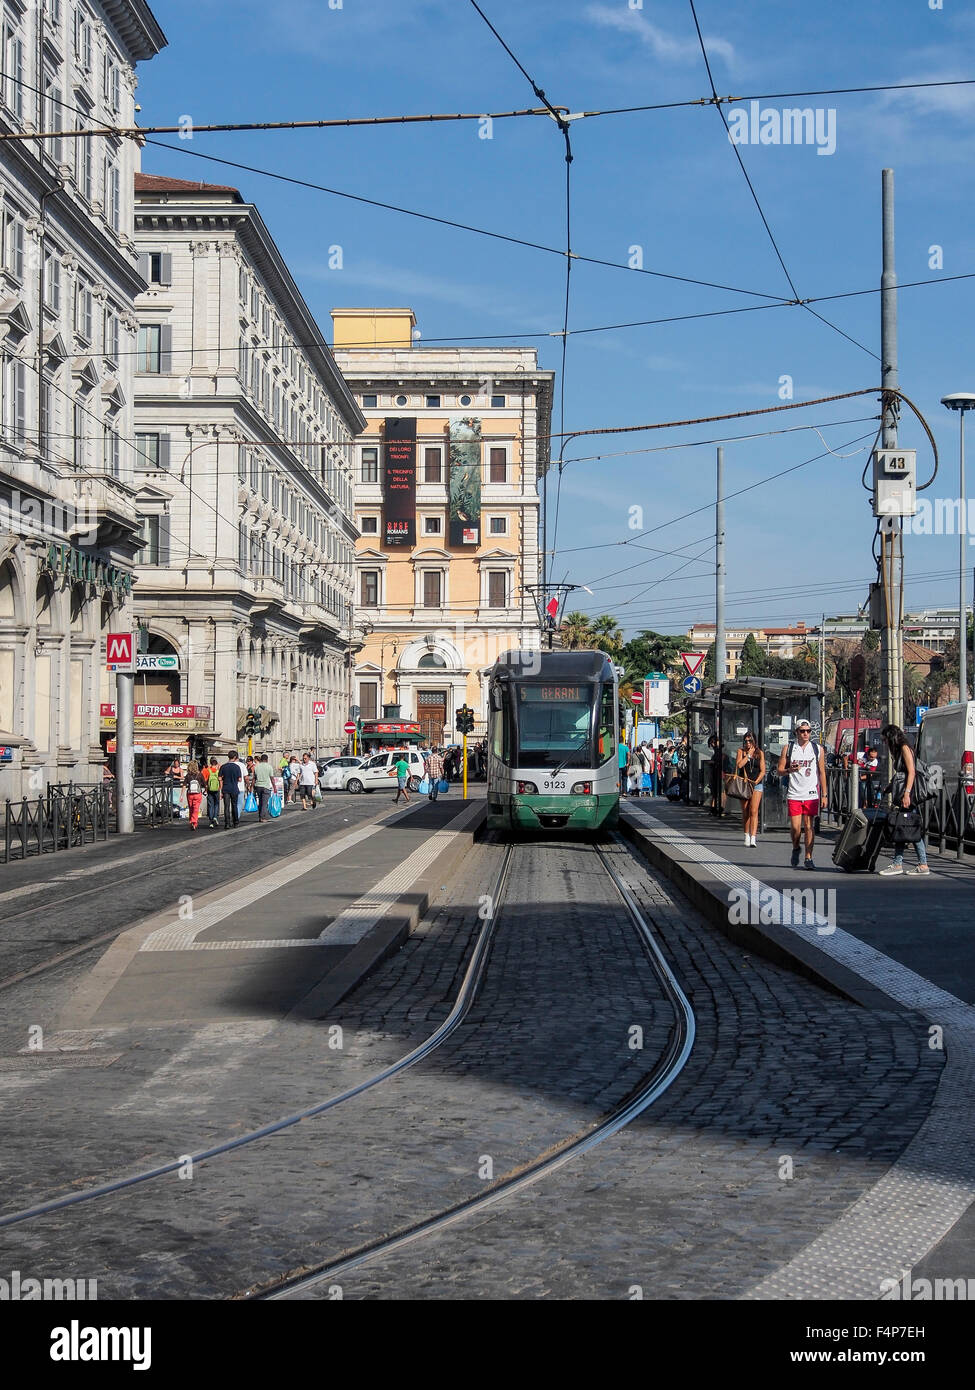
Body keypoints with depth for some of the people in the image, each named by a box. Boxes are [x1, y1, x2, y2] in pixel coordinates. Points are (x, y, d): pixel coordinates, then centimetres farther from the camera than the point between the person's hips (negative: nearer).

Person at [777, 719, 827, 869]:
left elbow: (822, 772, 8)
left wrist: (824, 795, 4)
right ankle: (796, 848, 24)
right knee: (795, 827, -4)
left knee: (809, 827, -1)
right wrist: (790, 770, -16)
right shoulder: (788, 748, 5)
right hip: (794, 794, 0)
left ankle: (808, 857, 6)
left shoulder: (818, 748, 6)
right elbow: (780, 771, 7)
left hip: (812, 795, 0)